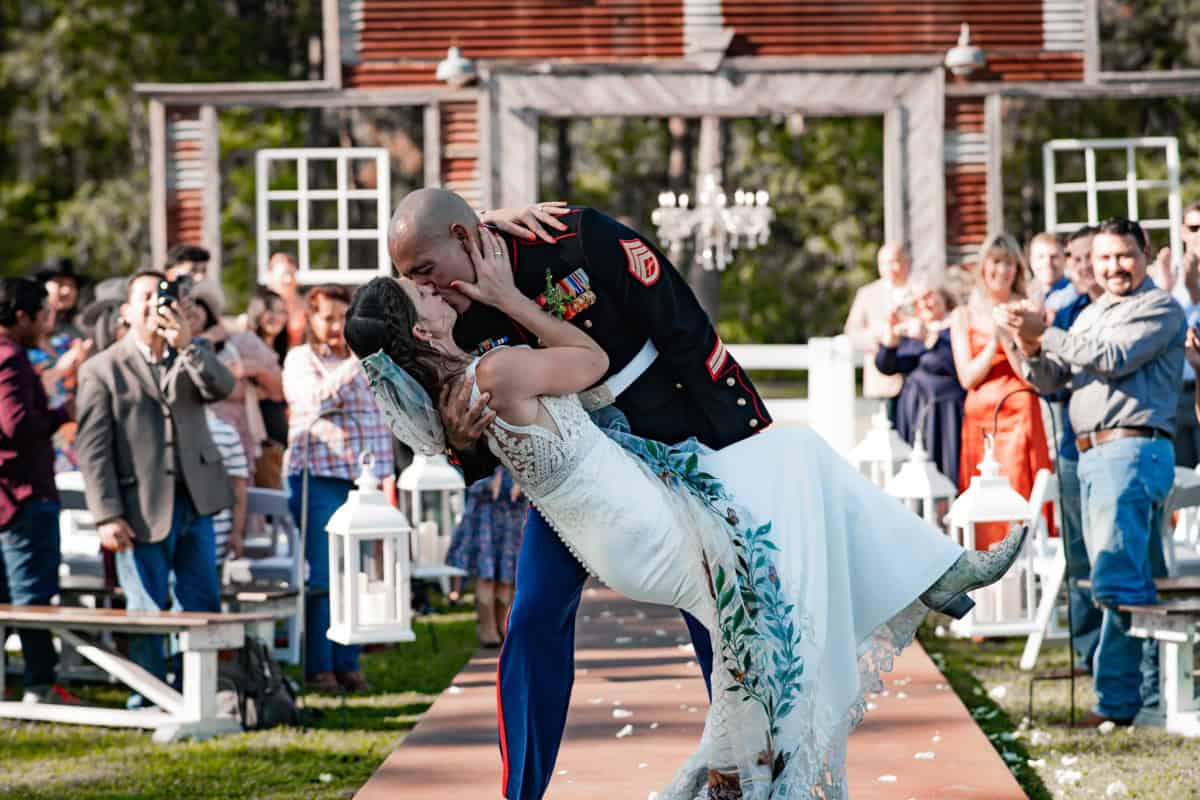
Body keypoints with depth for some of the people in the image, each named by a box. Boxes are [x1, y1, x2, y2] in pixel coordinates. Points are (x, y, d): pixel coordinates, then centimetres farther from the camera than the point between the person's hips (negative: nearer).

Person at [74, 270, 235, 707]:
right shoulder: (101, 370, -4)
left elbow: (222, 388, -11)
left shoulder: (192, 355, 10)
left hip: (194, 501, 4)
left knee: (204, 606, 8)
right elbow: (92, 449, -8)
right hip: (143, 509, -4)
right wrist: (107, 516, -15)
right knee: (147, 612, 1)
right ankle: (148, 700, 10)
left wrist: (187, 344, -24)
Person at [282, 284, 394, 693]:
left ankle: (348, 664, 9)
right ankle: (319, 669, -2)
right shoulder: (300, 360, 3)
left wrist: (385, 473, 12)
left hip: (361, 477, 5)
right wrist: (355, 364, -19)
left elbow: (379, 418, 19)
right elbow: (317, 400, -15)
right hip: (318, 475, -5)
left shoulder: (362, 363, 17)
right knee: (322, 577, -5)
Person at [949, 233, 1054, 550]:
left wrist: (1007, 339, -12)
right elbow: (967, 378, 4)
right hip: (979, 419, 2)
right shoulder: (964, 316, 12)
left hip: (1020, 418, -2)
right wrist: (993, 344, -8)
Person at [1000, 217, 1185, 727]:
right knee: (1136, 579, 10)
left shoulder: (1159, 308, -2)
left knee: (1115, 577, -20)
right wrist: (1032, 351, -4)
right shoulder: (1090, 316, 24)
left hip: (1132, 450, -9)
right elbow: (1052, 381, 18)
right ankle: (1153, 692, 14)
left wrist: (1045, 334, -17)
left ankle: (1116, 701, -18)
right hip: (1090, 453, 9)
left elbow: (1115, 359, -17)